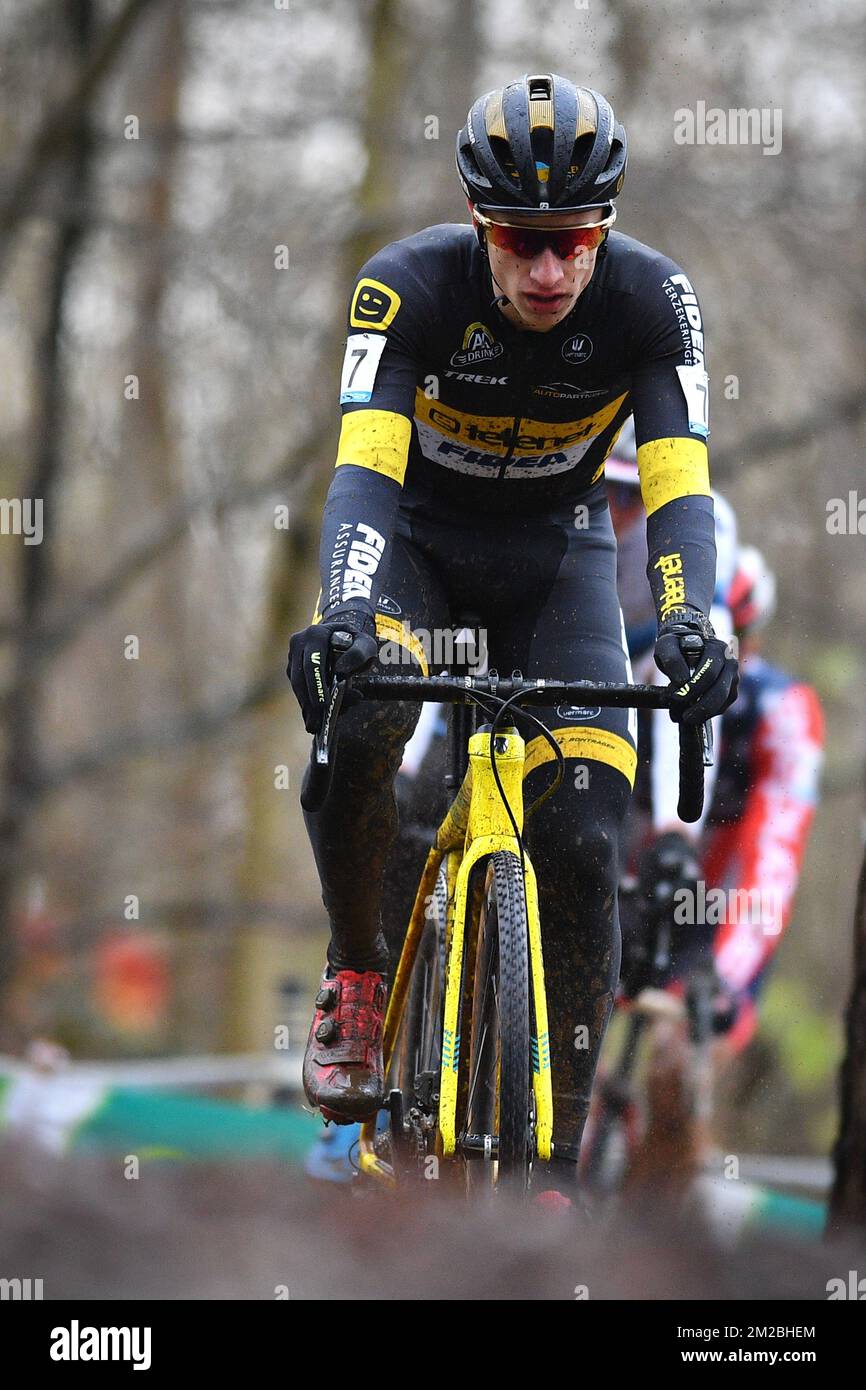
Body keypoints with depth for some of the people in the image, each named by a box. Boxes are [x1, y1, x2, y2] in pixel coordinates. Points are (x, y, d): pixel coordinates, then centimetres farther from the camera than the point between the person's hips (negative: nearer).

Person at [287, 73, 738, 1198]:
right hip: (416, 529, -1)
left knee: (583, 845, -15)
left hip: (555, 546, 1)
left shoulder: (651, 299, -24)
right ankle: (357, 967, -6)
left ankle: (553, 1167, -5)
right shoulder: (411, 285, -28)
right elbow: (364, 467, -37)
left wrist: (689, 621, -50)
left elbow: (679, 482, -30)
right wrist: (344, 613, -56)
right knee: (354, 720, -34)